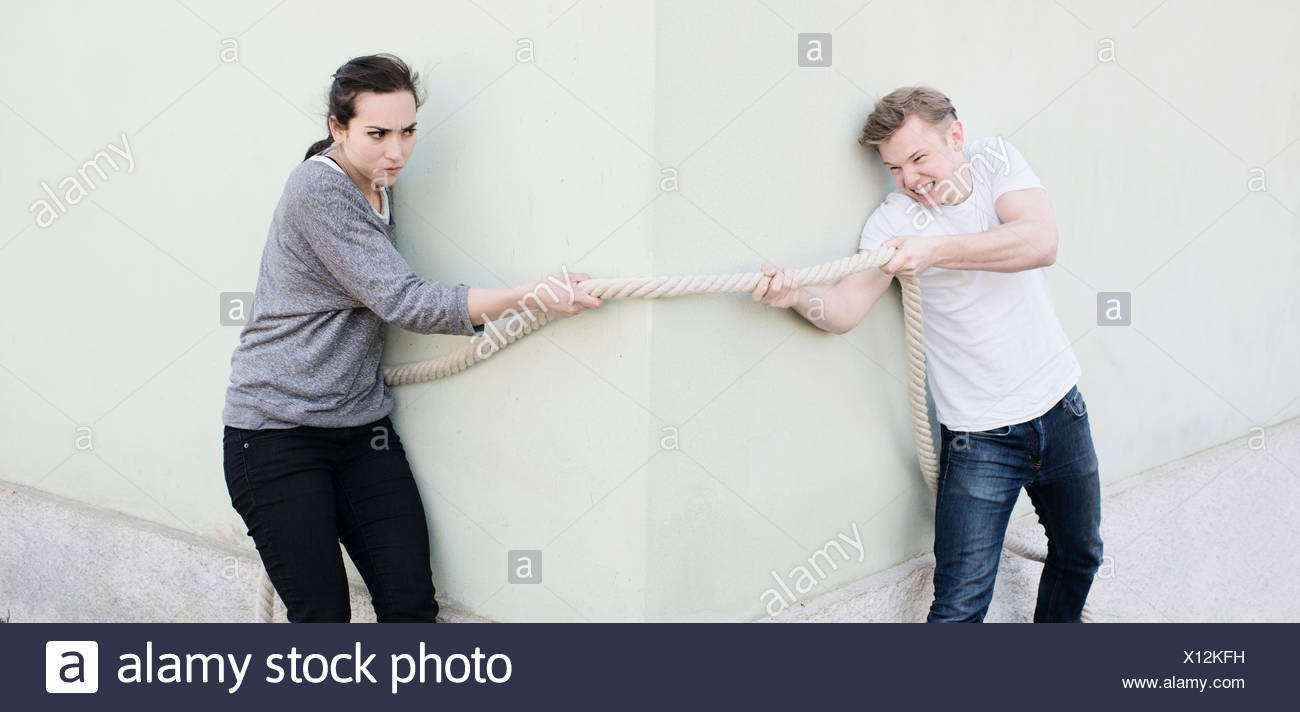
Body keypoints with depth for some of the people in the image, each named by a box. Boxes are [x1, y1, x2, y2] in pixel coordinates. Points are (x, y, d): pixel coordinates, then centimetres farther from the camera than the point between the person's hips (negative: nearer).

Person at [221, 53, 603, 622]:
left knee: (413, 606, -1)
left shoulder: (378, 188, 10)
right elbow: (403, 302, -23)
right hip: (277, 433, -7)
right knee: (322, 617, -2)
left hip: (361, 427, 7)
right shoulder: (317, 190, -17)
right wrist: (527, 296, -29)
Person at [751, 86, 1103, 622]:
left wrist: (937, 250, -32)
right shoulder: (893, 220, -11)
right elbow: (845, 310, -21)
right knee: (960, 606, -9)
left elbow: (1041, 242, -22)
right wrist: (798, 297, -43)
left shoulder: (997, 161, -4)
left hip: (1060, 409, 4)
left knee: (1079, 554, 23)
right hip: (981, 435, -3)